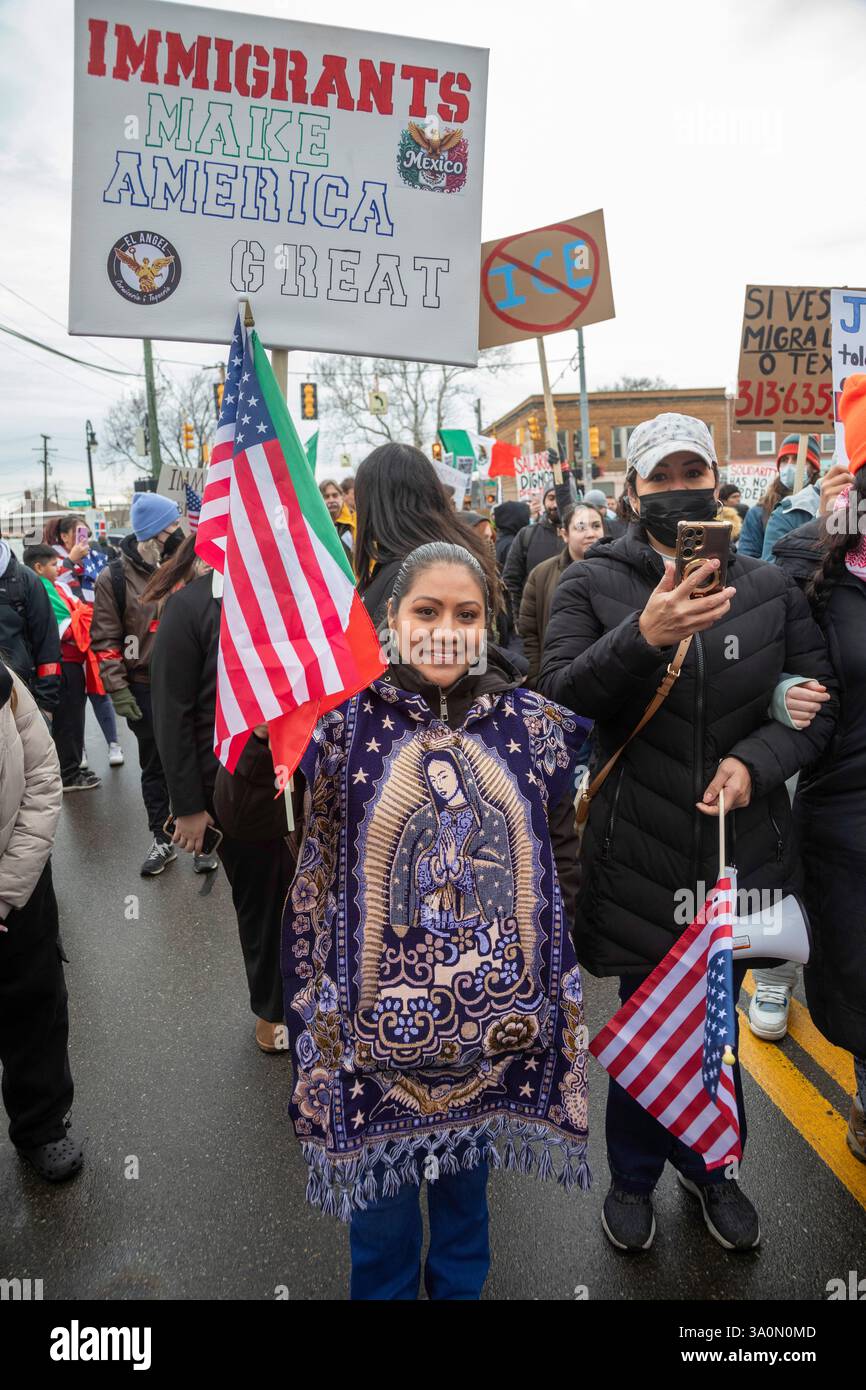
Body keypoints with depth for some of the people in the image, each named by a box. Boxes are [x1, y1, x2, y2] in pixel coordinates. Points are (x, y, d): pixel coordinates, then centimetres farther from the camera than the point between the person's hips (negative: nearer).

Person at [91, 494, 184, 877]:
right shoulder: (114, 578, -6)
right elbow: (105, 640, -4)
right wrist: (118, 690, -9)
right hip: (145, 689, -1)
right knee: (154, 767, 12)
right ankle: (162, 840, 27)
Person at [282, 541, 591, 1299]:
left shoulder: (534, 723, -5)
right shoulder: (347, 722, -10)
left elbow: (562, 860, 4)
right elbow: (313, 876, -4)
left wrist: (557, 982, 4)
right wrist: (315, 1007, -4)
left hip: (496, 1011, 2)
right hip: (380, 1010, -1)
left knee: (469, 1172, 24)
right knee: (382, 1190, 17)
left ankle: (460, 1285, 52)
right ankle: (384, 1288, 46)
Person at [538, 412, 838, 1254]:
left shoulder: (769, 588, 3)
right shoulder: (592, 586, -4)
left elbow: (819, 702, 4)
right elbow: (559, 698, -15)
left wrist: (756, 760, -14)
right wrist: (641, 637, -30)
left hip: (742, 845, 3)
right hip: (638, 853, -2)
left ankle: (708, 1165, 46)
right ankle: (633, 1175, 39)